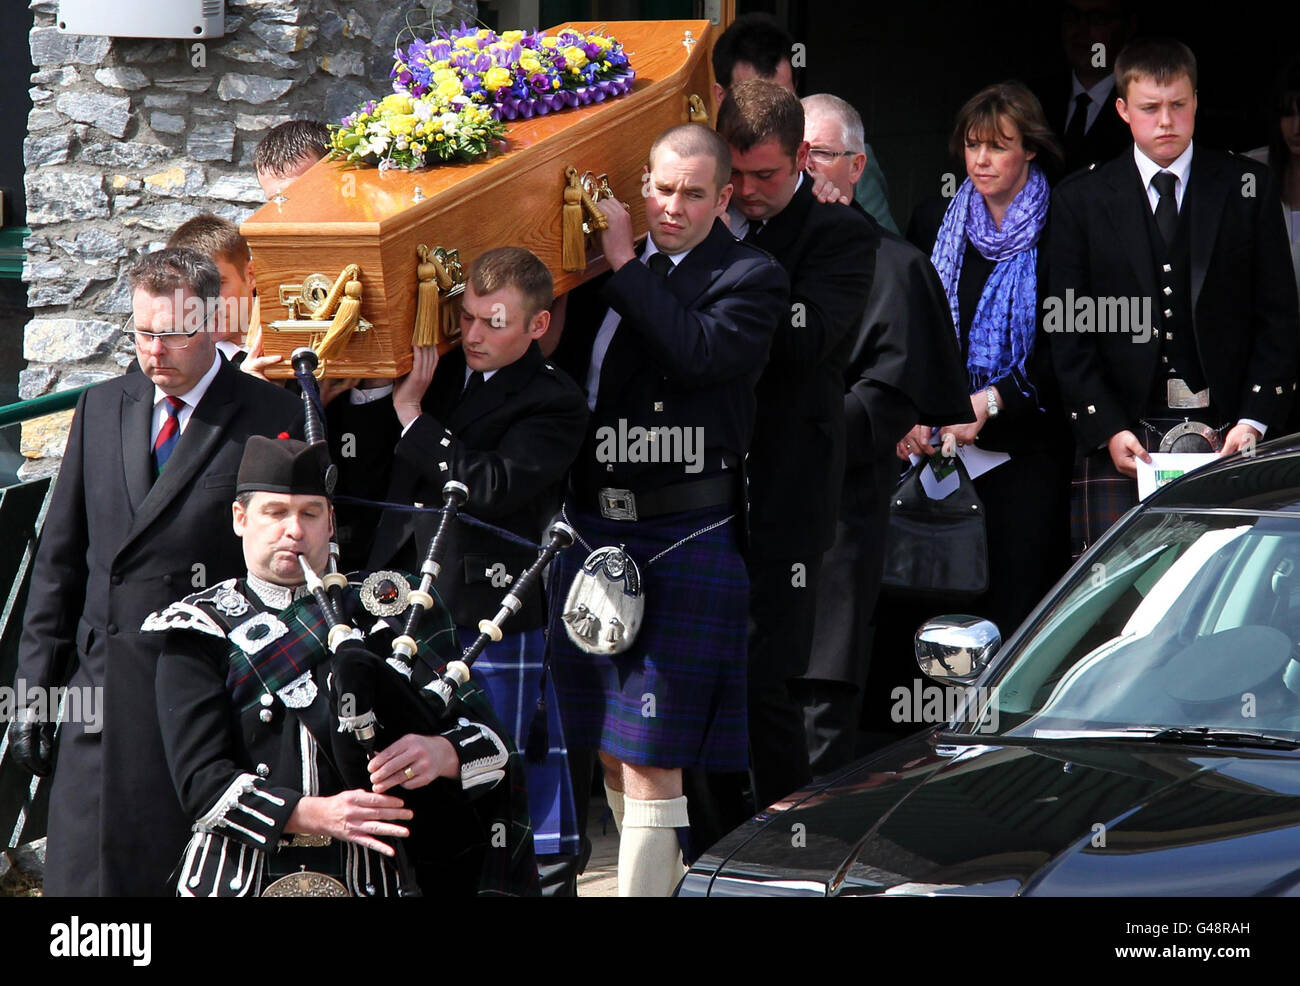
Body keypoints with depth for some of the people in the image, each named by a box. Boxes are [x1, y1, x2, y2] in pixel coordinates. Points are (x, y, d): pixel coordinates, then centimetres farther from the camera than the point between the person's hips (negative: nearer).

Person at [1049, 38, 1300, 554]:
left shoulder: (1246, 188, 9)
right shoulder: (1081, 200, 8)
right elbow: (1069, 335, 6)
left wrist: (1254, 419, -4)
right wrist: (1108, 430, -5)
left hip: (1226, 430, 0)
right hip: (1123, 432, 0)